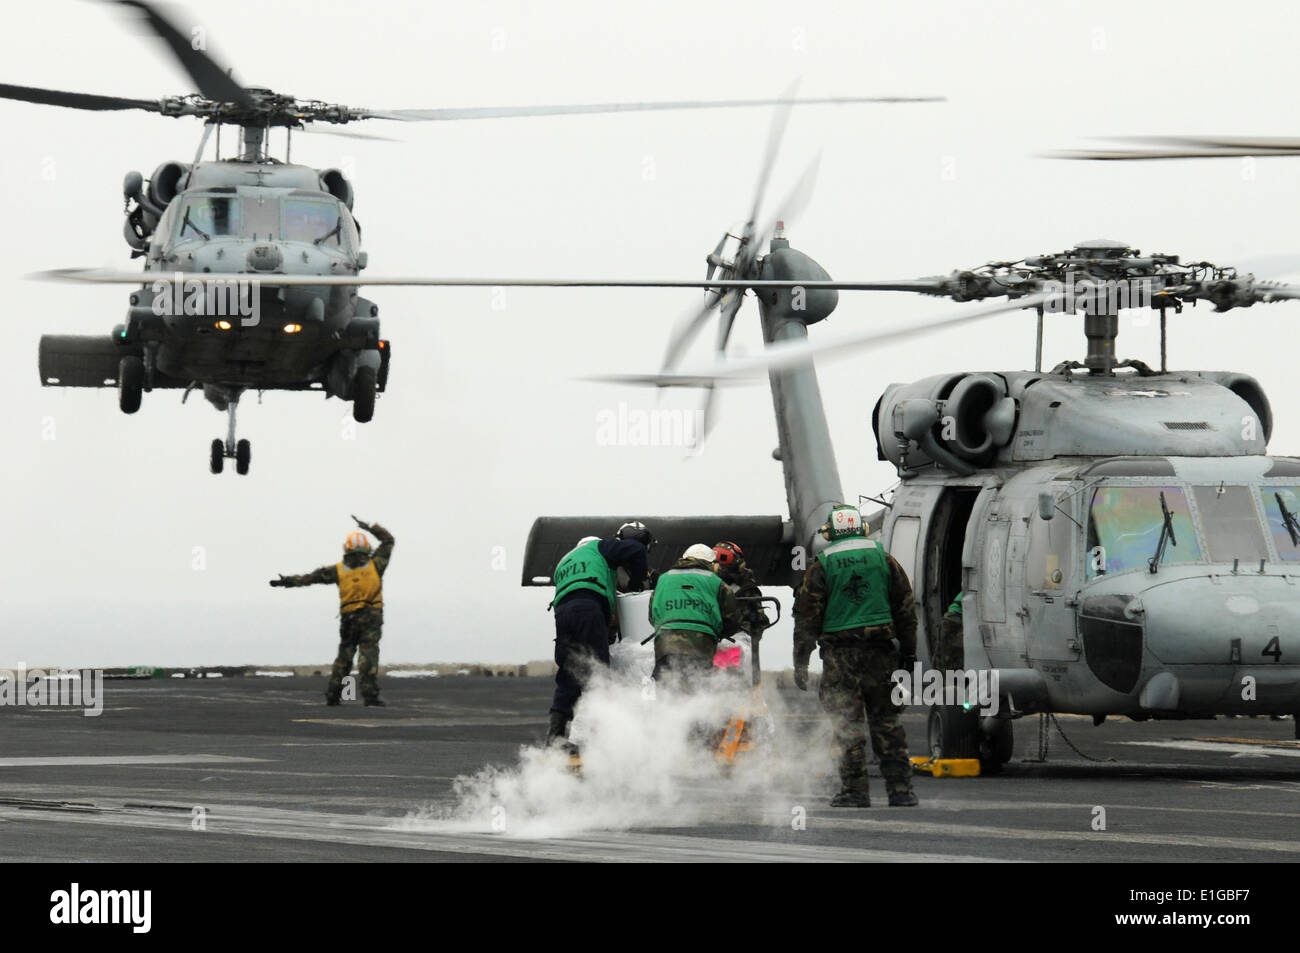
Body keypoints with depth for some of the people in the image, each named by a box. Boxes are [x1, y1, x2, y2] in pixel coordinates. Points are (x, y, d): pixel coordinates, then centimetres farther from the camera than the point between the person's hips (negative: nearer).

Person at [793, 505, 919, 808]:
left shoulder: (822, 565, 0)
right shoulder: (882, 558, 8)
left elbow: (807, 616, -1)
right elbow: (905, 607, 11)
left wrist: (800, 662, 3)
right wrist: (908, 651, 18)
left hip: (840, 654, -2)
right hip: (880, 651, 2)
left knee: (847, 723, 1)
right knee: (887, 721, 7)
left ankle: (855, 791, -2)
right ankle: (900, 788, 3)